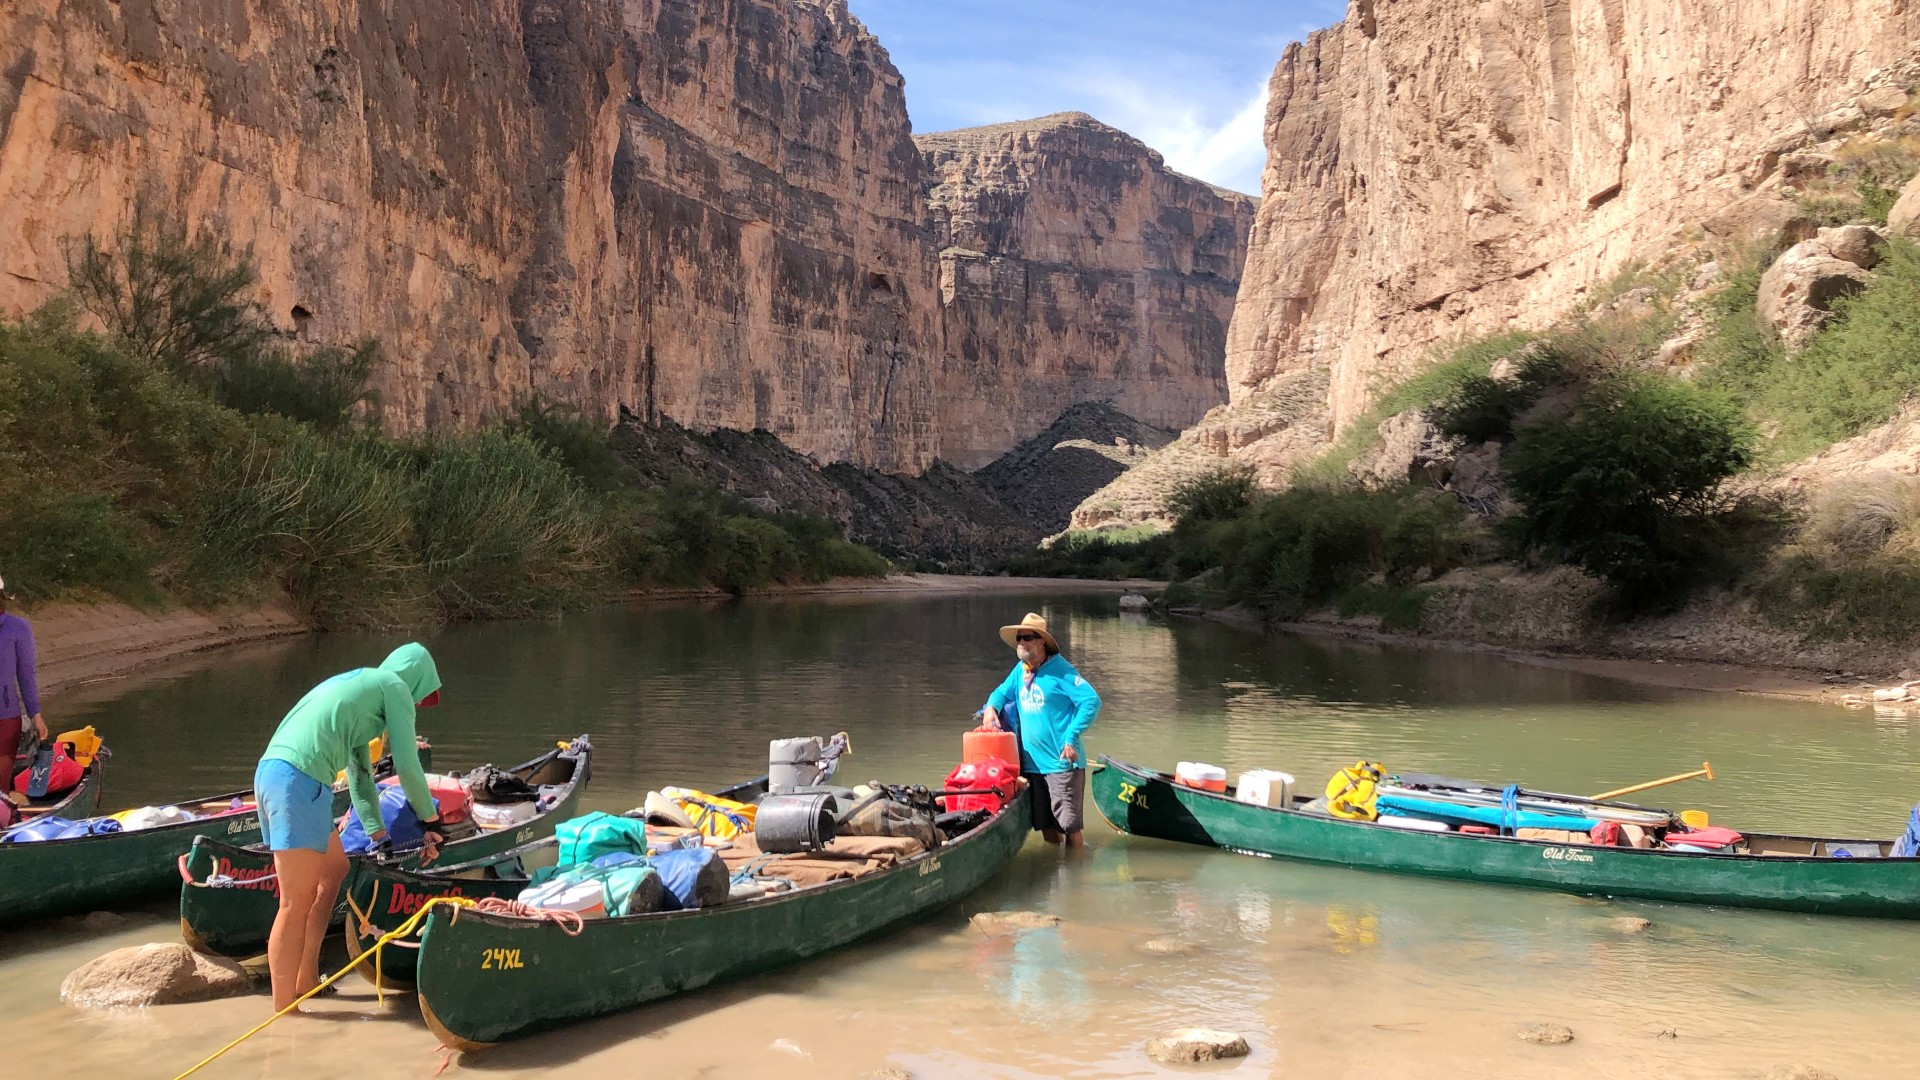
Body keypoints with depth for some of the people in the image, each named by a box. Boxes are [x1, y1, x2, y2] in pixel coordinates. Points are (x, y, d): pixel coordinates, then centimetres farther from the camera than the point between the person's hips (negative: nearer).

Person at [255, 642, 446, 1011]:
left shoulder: (358, 684, 29)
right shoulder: (395, 686, 4)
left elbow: (360, 773, 32)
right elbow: (406, 765, -1)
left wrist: (378, 836, 35)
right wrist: (431, 821, 13)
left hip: (272, 771, 10)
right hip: (299, 779, -10)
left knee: (335, 869, 22)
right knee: (297, 904, -6)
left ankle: (306, 979, 27)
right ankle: (284, 1009, -3)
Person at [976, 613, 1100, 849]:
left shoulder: (1059, 670, -11)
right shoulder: (1020, 670, 9)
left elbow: (1092, 701, -16)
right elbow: (1003, 692, 26)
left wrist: (1071, 738, -19)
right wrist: (991, 706, 3)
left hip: (1062, 762, -7)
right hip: (1032, 763, 7)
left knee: (1069, 825, -5)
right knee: (1046, 825, 15)